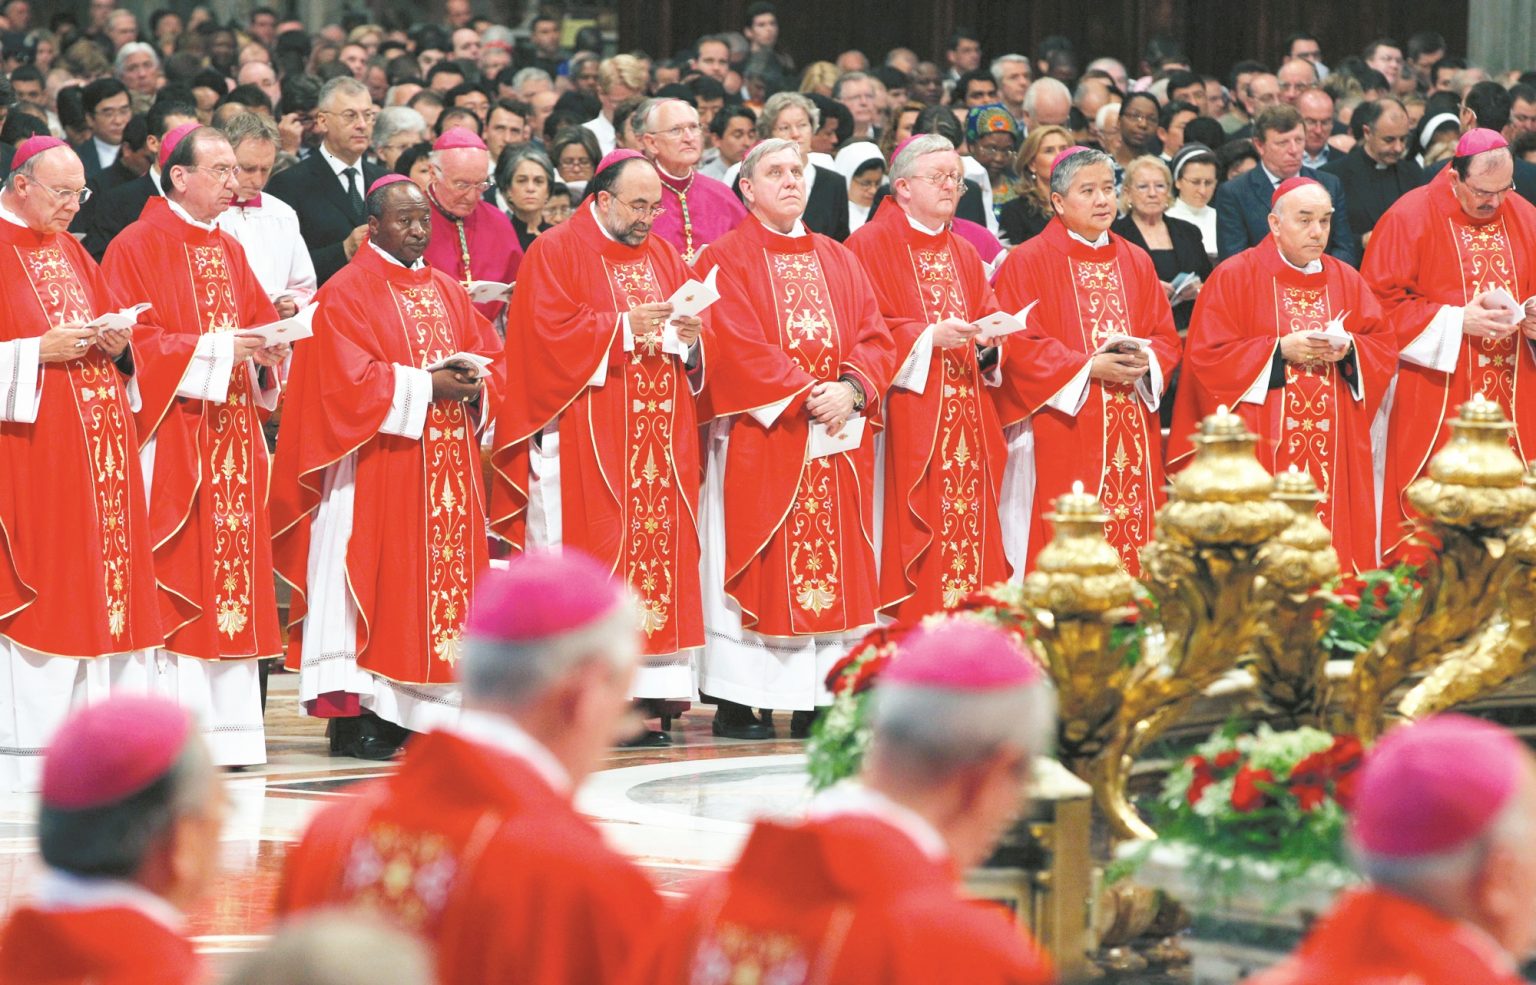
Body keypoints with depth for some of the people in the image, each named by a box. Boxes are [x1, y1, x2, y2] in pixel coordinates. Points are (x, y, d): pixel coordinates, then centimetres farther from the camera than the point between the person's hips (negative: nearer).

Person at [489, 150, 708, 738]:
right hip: (585, 442, -6)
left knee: (659, 550, -1)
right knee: (589, 558, -9)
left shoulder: (663, 257, 18)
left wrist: (690, 336, -5)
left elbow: (699, 358, 17)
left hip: (660, 441, 6)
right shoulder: (557, 253, 0)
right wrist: (623, 327, -16)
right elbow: (548, 334, -11)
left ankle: (643, 695, 0)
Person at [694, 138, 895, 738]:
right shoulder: (729, 260, 1)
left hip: (838, 439, 5)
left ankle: (819, 699, 3)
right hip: (760, 436, -5)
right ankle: (738, 706, -5)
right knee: (762, 569, -7)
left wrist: (849, 389, -11)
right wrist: (805, 395, -18)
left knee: (835, 566, 0)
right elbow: (738, 345, -11)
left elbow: (874, 337, 8)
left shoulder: (838, 260, 16)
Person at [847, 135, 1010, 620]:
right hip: (908, 417, -6)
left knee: (970, 532, -1)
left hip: (967, 418, 6)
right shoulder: (871, 246, 1)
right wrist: (928, 337, -18)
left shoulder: (965, 255, 21)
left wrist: (989, 342, -8)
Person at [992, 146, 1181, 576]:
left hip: (1133, 438, 5)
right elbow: (1019, 346, -9)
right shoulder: (1027, 262, -1)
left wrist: (1146, 360, -10)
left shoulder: (1136, 263, 15)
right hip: (1062, 435, -5)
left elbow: (1166, 336, 13)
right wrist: (1089, 367, -17)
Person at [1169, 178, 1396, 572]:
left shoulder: (1347, 281, 13)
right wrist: (1280, 351, -14)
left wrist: (1348, 349, -11)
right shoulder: (1234, 277, 0)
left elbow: (1385, 348, 10)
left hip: (1336, 450, 4)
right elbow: (1207, 357, -6)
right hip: (1261, 452, -4)